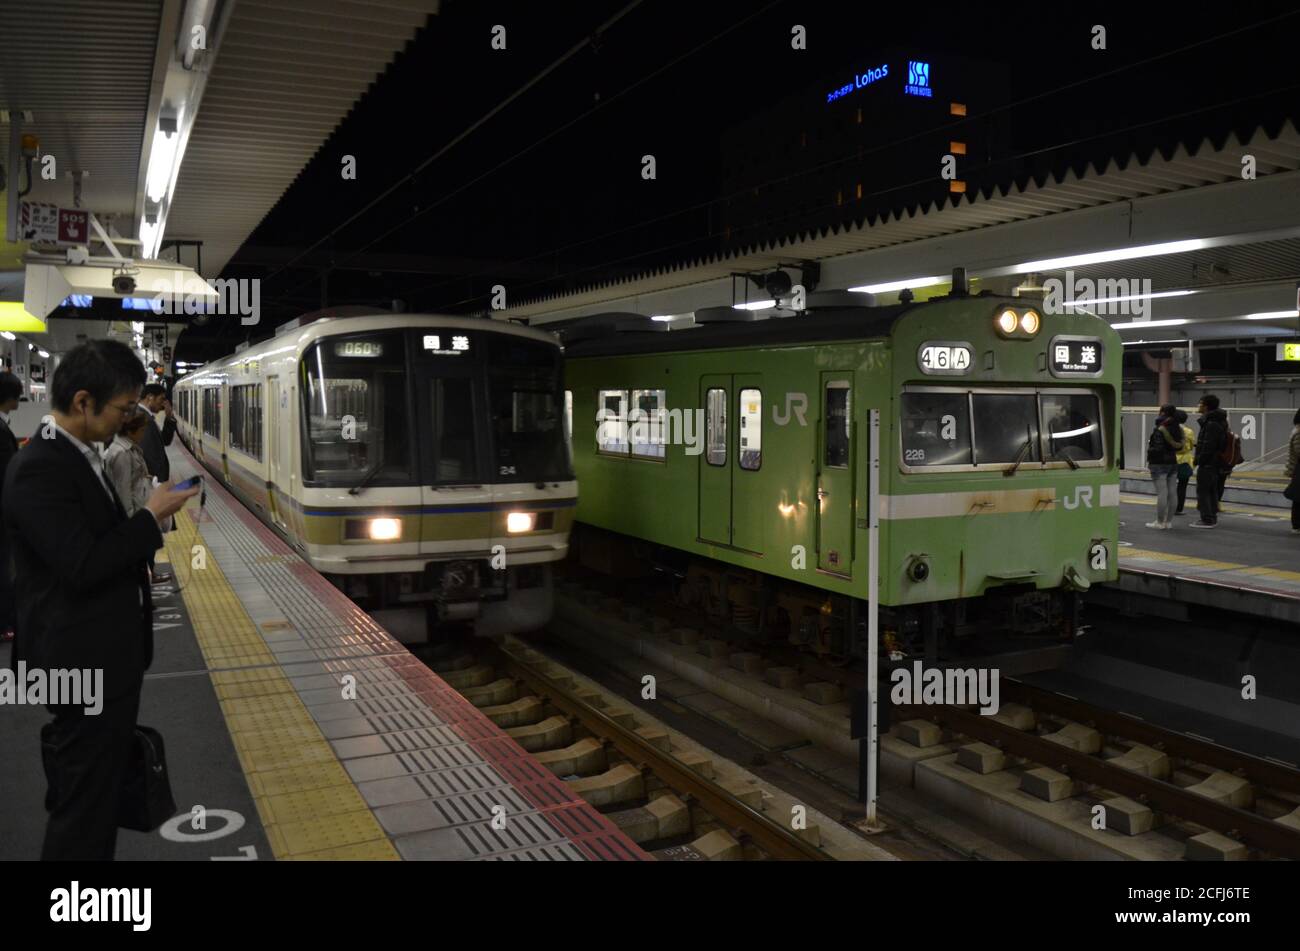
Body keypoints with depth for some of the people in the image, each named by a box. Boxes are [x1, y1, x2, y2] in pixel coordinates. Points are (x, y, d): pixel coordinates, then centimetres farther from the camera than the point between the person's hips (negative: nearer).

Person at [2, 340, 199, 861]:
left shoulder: (75, 453, 8)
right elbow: (83, 564, -27)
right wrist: (150, 517, -17)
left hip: (104, 657, 10)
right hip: (87, 663, -10)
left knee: (95, 788, 21)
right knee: (85, 802, 2)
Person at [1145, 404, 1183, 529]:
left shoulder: (1159, 429, -16)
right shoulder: (1178, 429, 8)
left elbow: (1157, 449, -18)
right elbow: (1179, 446, 14)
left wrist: (1149, 448, 0)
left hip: (1160, 464, -8)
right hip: (1173, 462, 8)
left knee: (1161, 493, -7)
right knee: (1172, 492, 7)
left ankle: (1160, 522, -4)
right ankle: (1169, 521, 13)